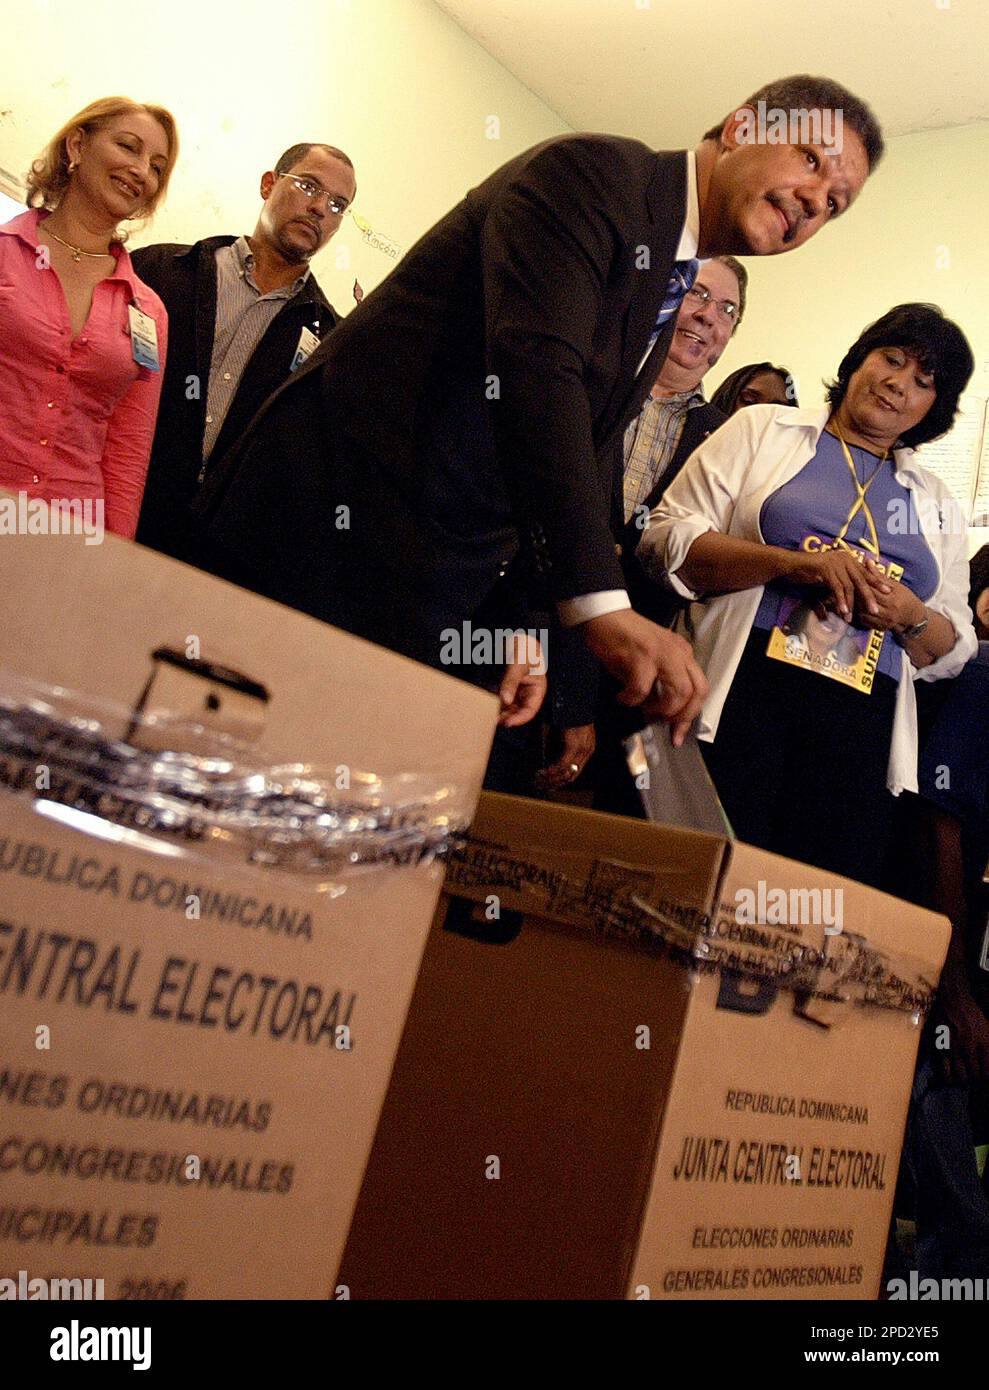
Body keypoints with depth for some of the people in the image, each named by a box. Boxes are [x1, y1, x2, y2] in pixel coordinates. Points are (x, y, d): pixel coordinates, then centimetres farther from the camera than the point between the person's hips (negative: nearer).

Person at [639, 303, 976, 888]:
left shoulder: (937, 502, 23)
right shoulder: (763, 429, 13)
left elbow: (953, 652, 21)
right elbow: (669, 539, 1)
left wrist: (910, 616, -3)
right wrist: (796, 562, -12)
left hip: (860, 735, 3)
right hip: (739, 701, -3)